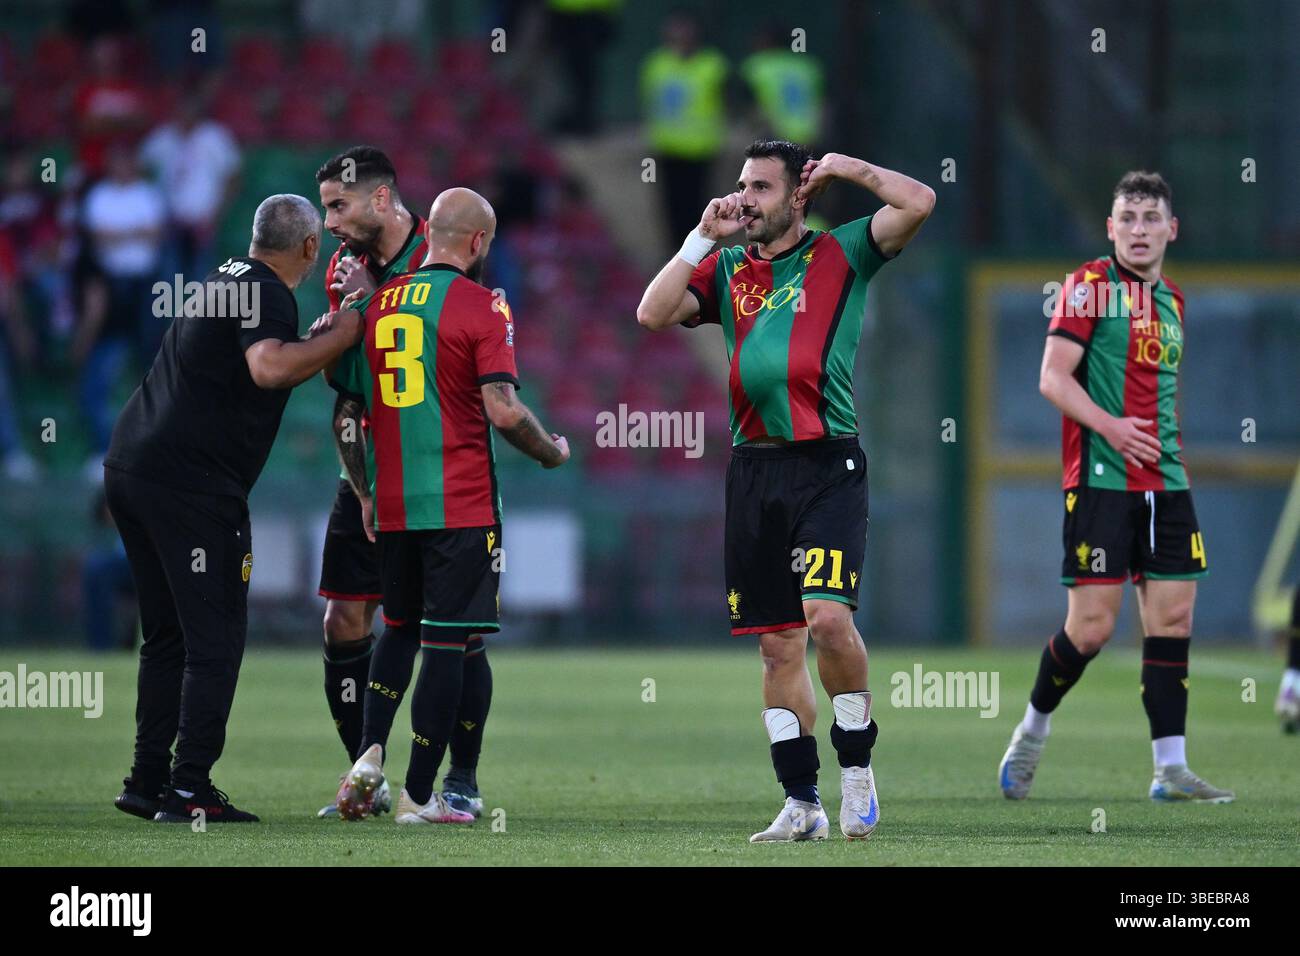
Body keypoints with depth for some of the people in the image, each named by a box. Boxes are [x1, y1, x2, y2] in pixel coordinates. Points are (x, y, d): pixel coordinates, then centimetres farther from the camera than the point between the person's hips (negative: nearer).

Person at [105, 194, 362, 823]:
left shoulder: (224, 280, 20)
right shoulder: (266, 293, -8)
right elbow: (268, 368, -27)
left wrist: (321, 340, 32)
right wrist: (344, 334, -16)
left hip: (128, 467, 9)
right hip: (190, 482, -9)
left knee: (166, 635, 16)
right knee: (215, 639, -4)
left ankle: (147, 781, 16)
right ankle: (188, 790, -8)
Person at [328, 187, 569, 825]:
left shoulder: (375, 305, 8)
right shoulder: (481, 306, -8)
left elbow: (345, 417, 11)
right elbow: (503, 411, -16)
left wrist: (365, 494, 22)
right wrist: (552, 453, 1)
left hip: (392, 506, 5)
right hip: (461, 504, -5)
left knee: (399, 627, 21)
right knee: (446, 641, 0)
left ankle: (370, 754, 3)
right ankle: (418, 795, 0)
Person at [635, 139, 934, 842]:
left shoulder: (839, 255, 4)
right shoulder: (727, 270, 16)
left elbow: (918, 203, -8)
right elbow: (652, 314, 3)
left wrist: (848, 169, 1)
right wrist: (704, 236, 2)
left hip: (827, 466, -5)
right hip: (754, 468, 5)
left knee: (827, 616, -20)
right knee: (778, 646, 5)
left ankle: (857, 766, -1)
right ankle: (802, 804, 10)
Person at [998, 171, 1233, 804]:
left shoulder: (1171, 300, 17)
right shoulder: (1090, 285, -4)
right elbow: (1053, 377, -11)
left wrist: (1170, 451, 17)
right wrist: (1109, 426, -22)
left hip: (1165, 484, 6)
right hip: (1100, 482, -6)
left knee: (1172, 619, 0)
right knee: (1091, 627, -9)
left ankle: (1170, 770, 2)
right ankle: (1034, 728, 16)